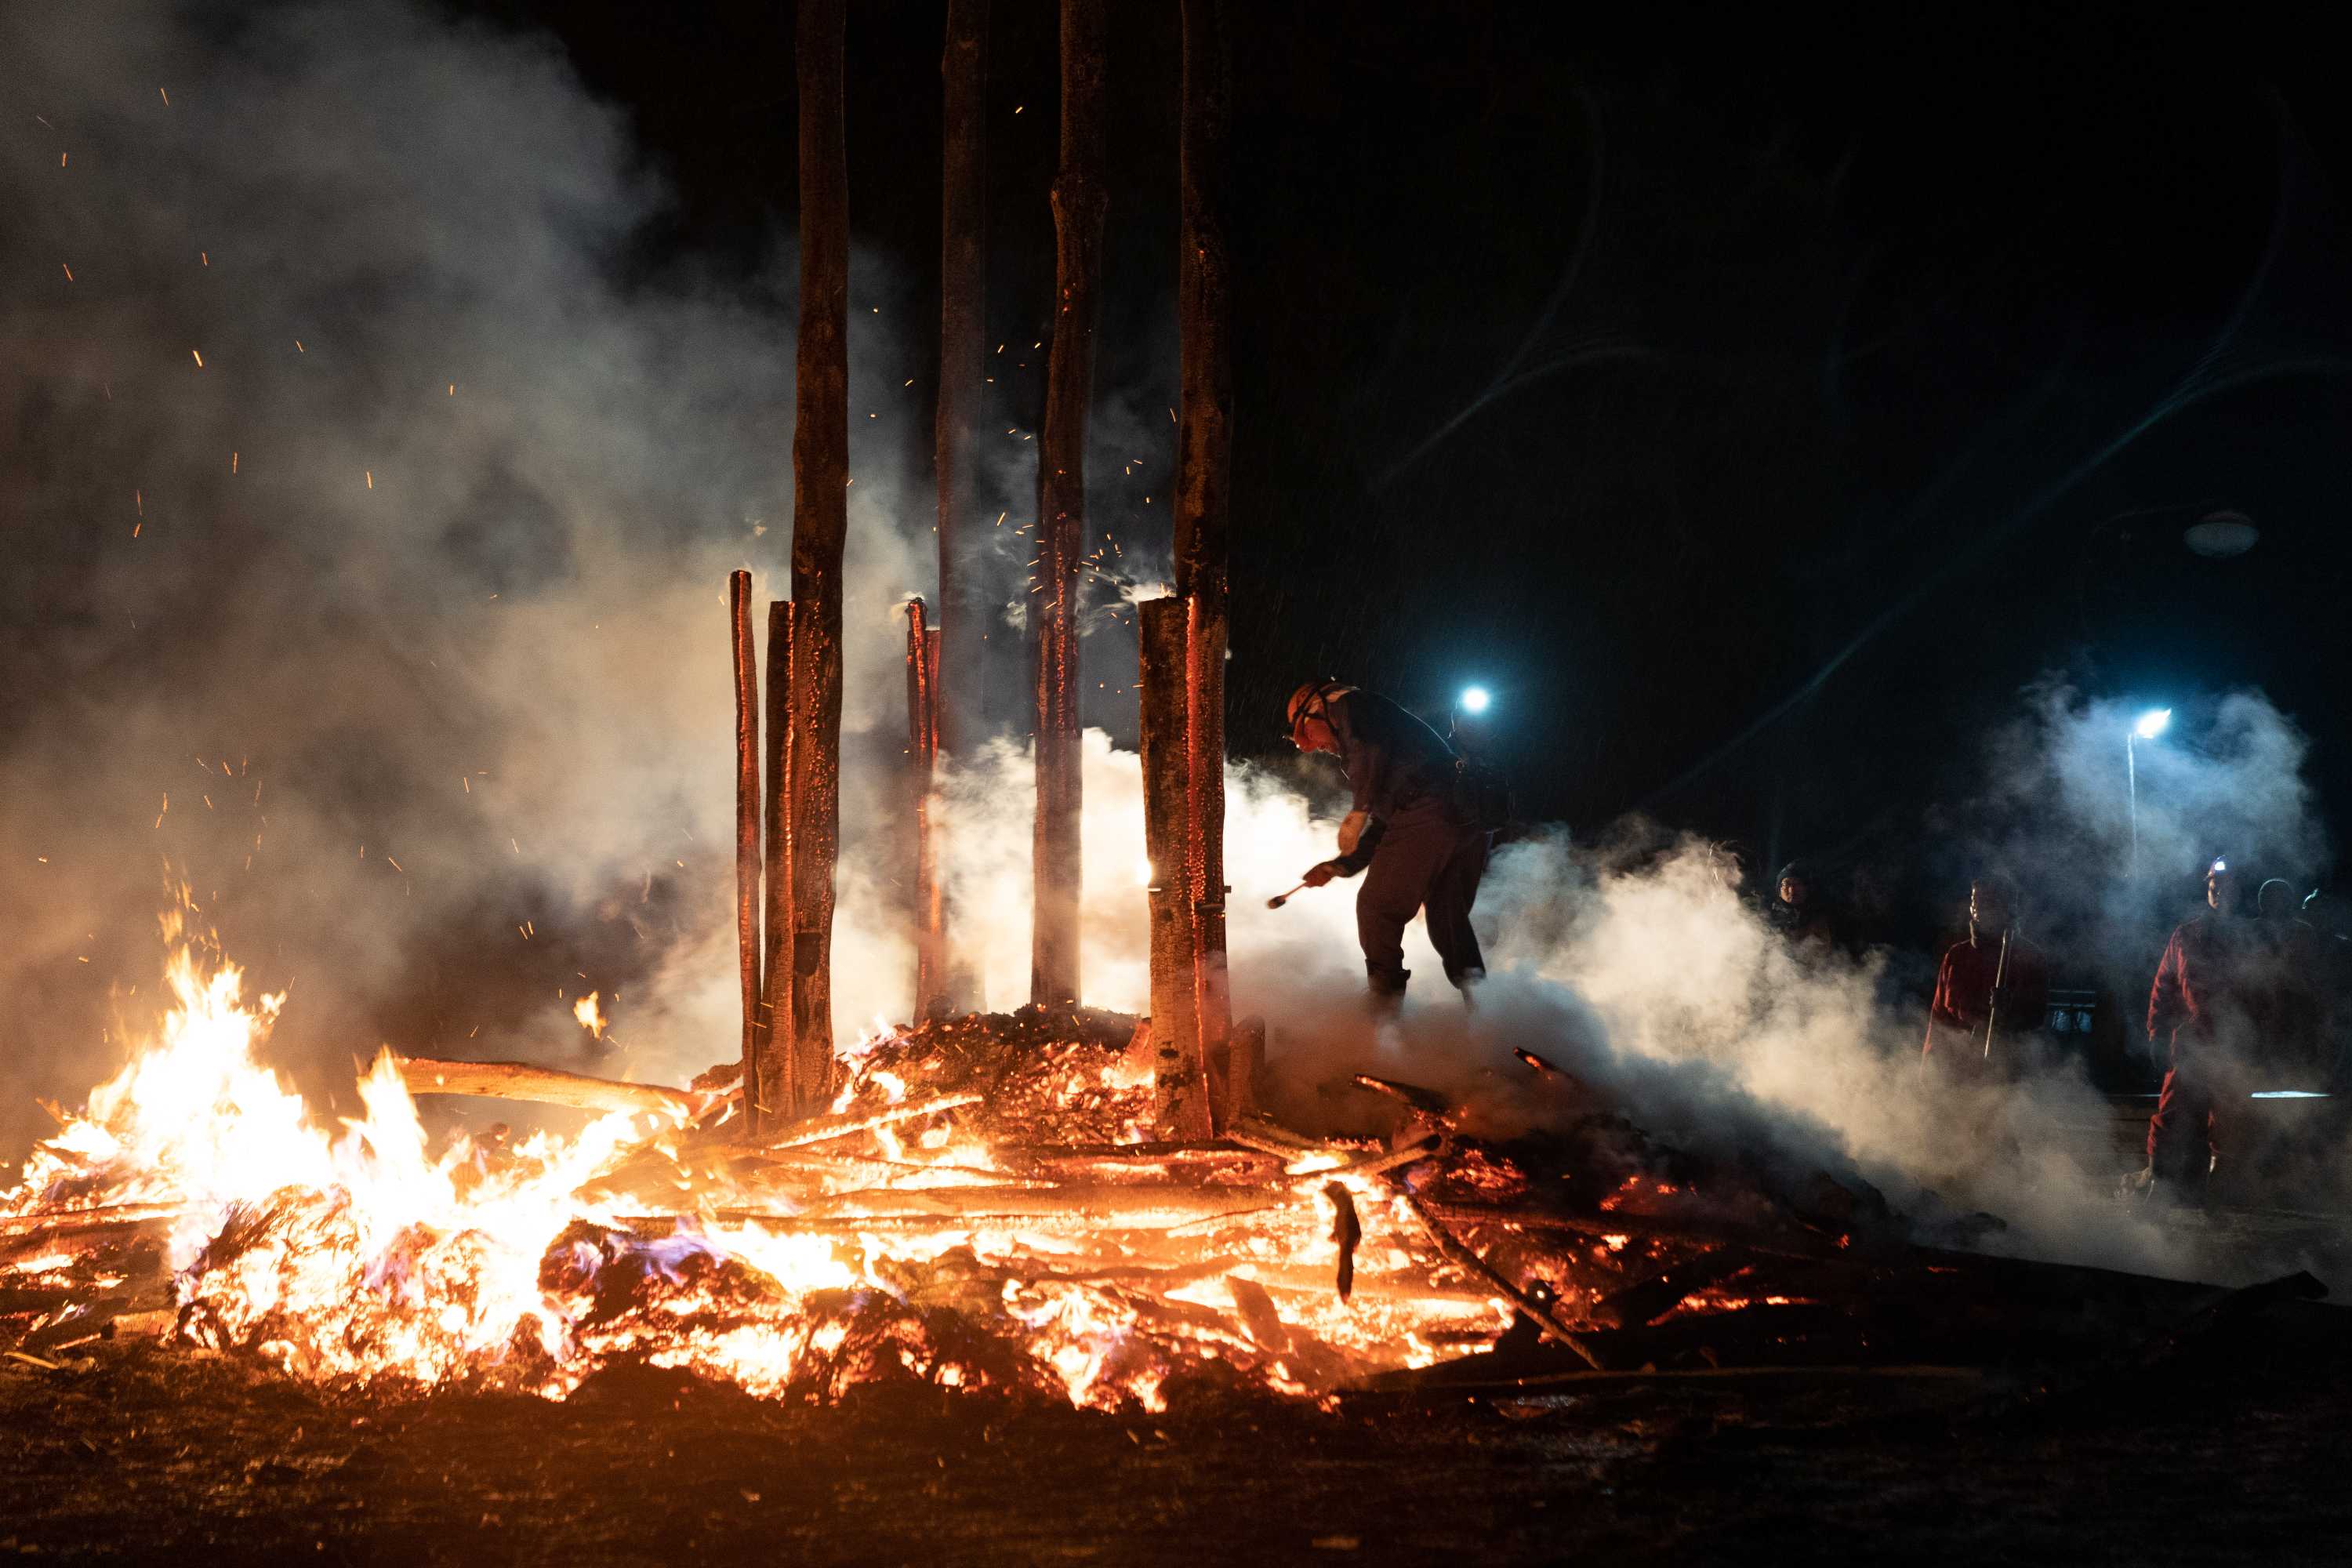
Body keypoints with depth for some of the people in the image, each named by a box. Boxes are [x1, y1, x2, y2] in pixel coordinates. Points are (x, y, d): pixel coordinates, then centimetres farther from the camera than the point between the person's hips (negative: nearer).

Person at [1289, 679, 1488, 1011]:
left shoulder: (1348, 705, 9)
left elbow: (1370, 747, -16)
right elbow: (1383, 828, 35)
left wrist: (1359, 811, -14)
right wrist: (1338, 867, 30)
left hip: (1426, 813, -9)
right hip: (1469, 819, 9)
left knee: (1377, 907, 0)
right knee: (1447, 916, 18)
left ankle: (1385, 1006, 0)